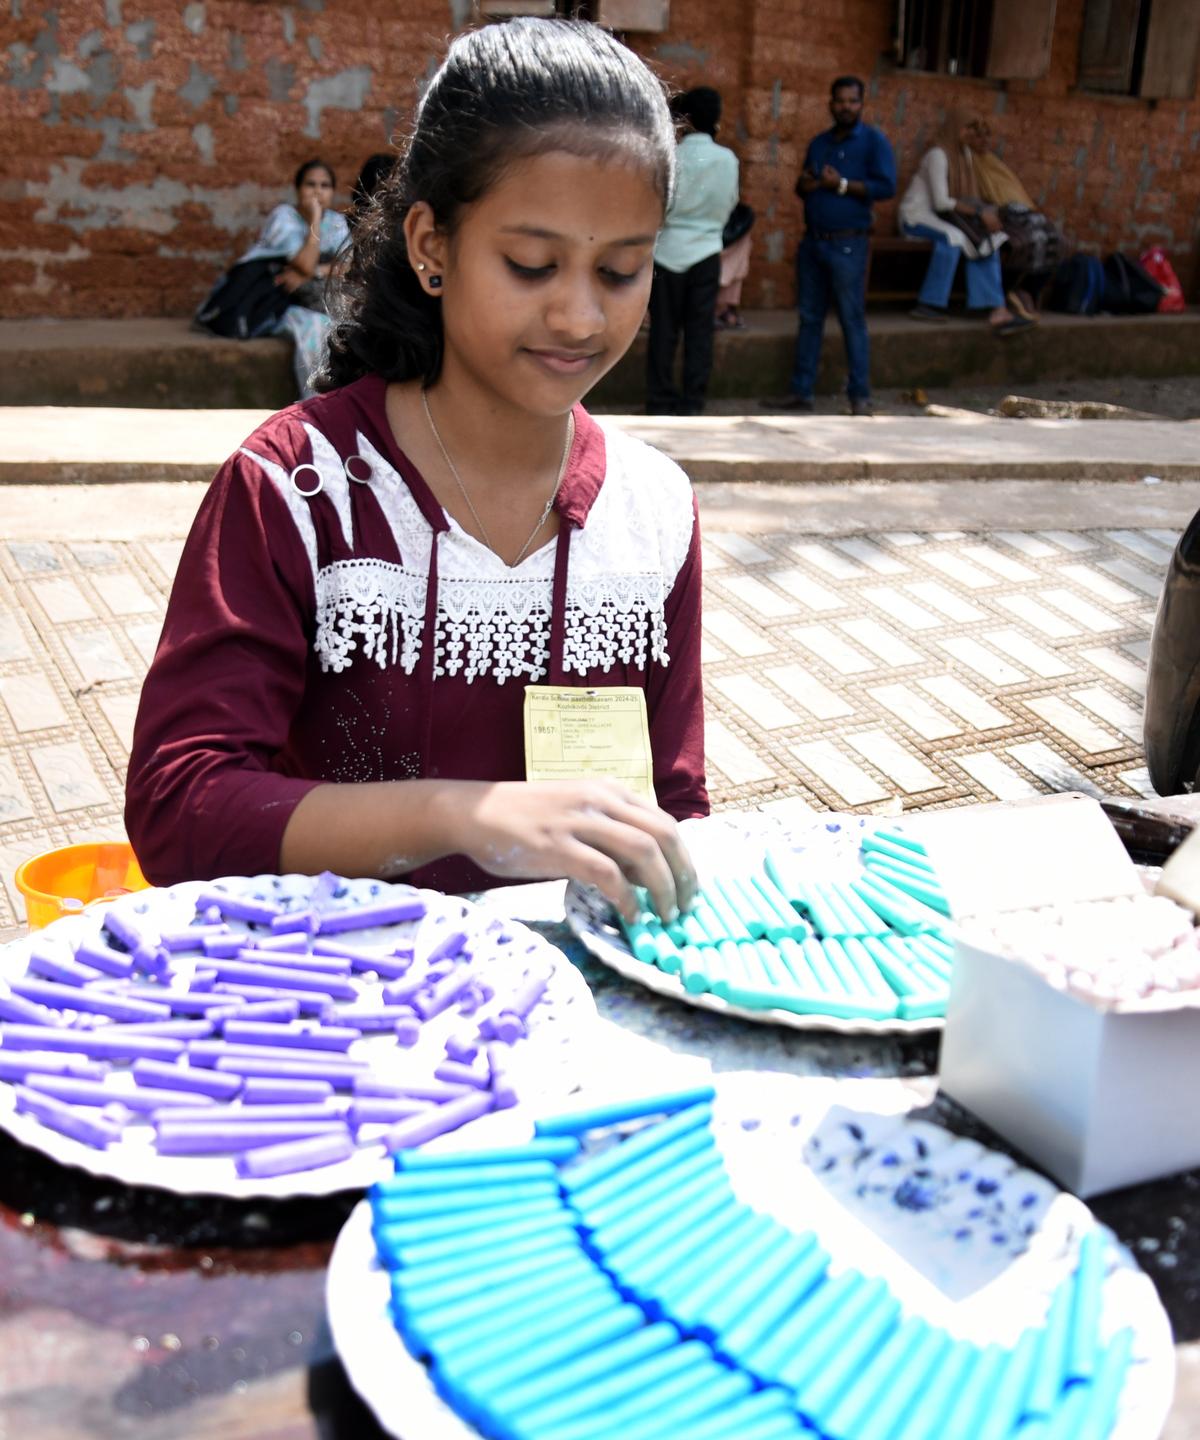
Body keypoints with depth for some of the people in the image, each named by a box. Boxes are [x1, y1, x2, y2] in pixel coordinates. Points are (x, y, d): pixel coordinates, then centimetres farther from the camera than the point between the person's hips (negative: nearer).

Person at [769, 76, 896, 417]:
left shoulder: (873, 140, -2)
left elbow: (887, 186, -12)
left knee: (852, 320, -4)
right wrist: (804, 185, 0)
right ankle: (801, 393, 12)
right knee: (809, 319, 8)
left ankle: (860, 398, 0)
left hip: (848, 245, -6)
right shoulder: (819, 143, 17)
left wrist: (841, 184, -16)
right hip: (812, 241, 6)